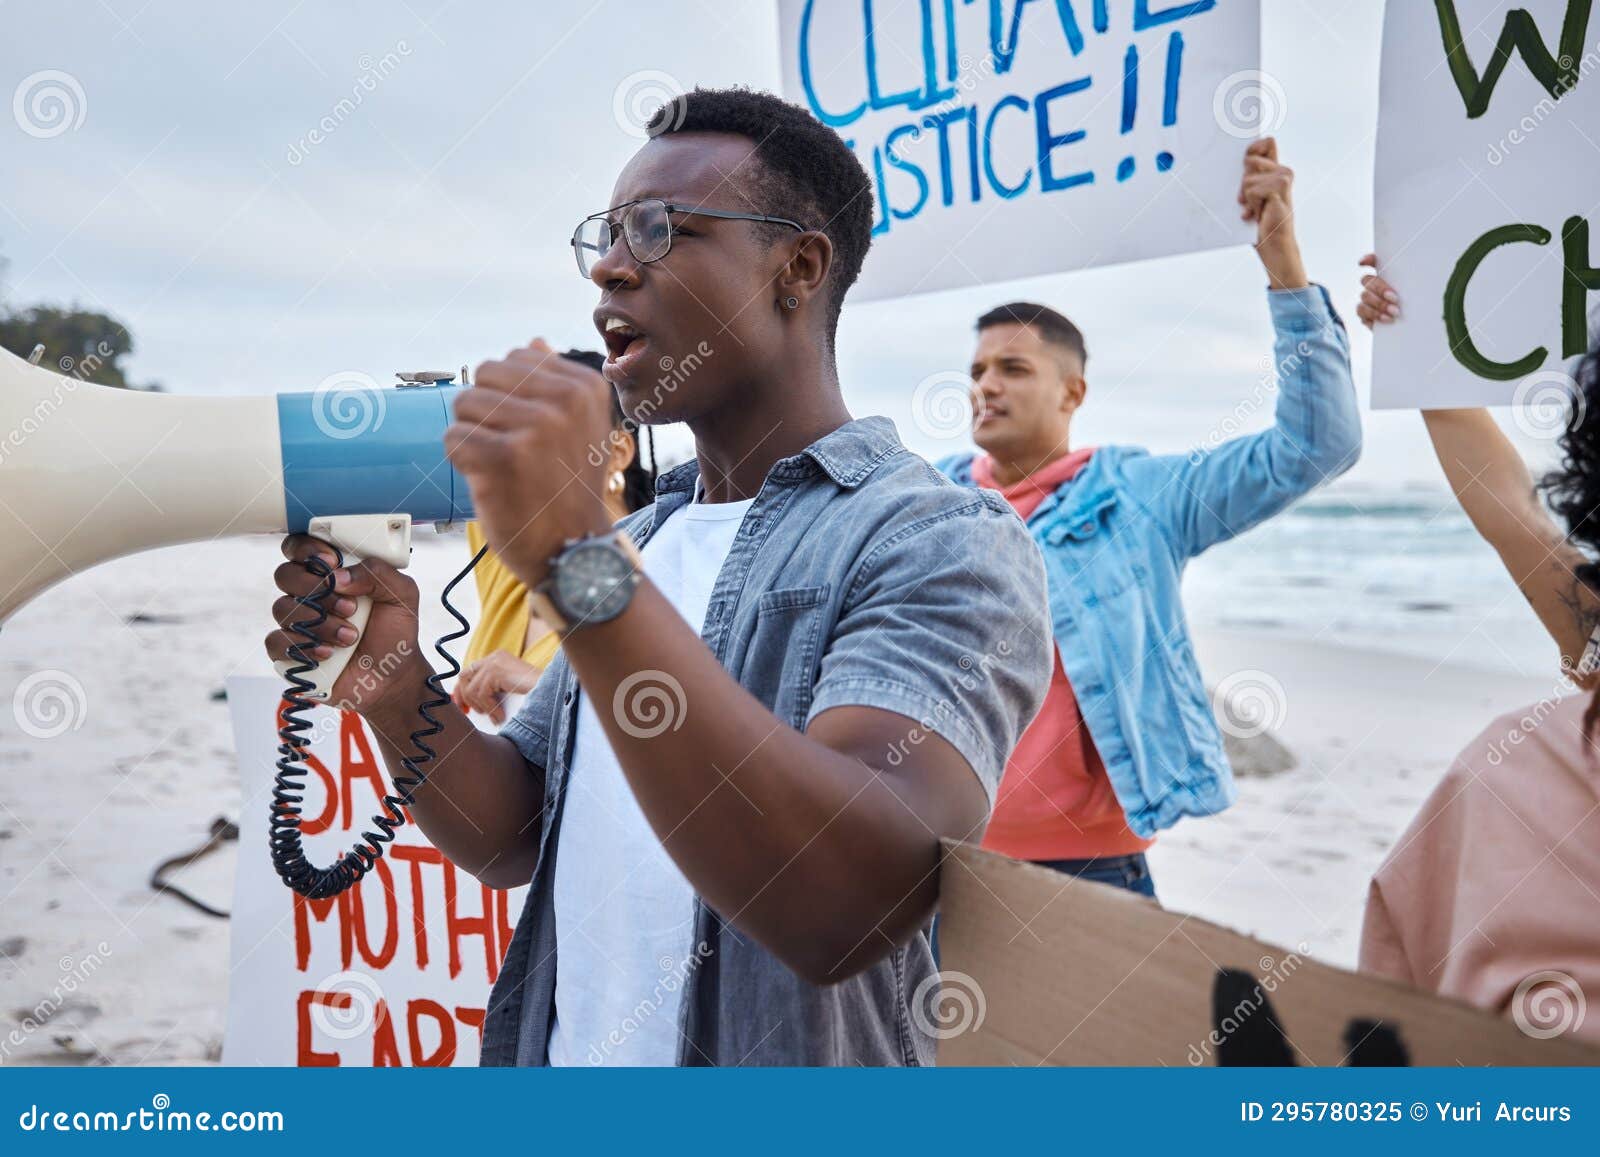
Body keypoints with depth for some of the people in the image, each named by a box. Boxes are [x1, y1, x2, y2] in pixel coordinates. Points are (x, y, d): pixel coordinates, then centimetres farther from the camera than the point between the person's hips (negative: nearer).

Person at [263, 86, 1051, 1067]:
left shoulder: (945, 543, -18)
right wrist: (396, 693, -13)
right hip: (563, 1053, 7)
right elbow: (510, 838, 5)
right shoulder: (639, 540, 6)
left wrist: (581, 564, -34)